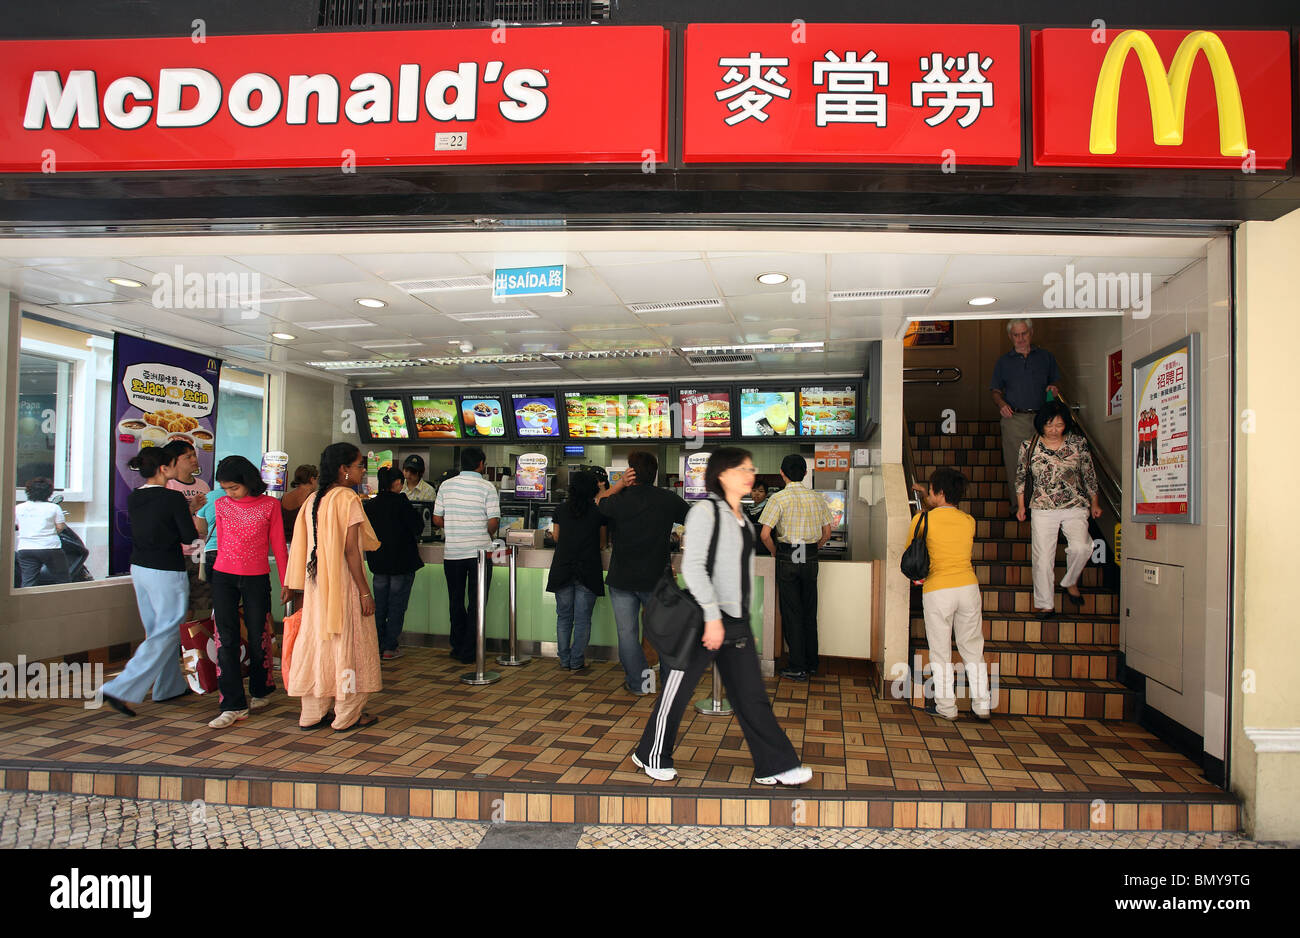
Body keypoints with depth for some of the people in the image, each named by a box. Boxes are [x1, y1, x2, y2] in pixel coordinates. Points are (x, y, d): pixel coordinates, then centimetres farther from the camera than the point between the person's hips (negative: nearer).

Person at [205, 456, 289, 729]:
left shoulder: (269, 505, -2)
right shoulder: (221, 505, 4)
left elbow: (278, 545, 2)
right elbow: (222, 542, 14)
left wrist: (285, 582, 3)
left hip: (257, 579, -2)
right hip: (224, 577, 2)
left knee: (258, 637, 6)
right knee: (226, 640, -3)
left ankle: (259, 691, 30)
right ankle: (233, 705, 0)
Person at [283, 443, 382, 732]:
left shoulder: (313, 499, 9)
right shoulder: (348, 499, -13)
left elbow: (303, 547, 11)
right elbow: (350, 549, -18)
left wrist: (300, 587, 18)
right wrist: (365, 591, -15)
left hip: (316, 585, 7)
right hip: (343, 583, -7)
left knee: (317, 643, 12)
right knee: (348, 643, 2)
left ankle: (311, 714, 19)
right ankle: (347, 716, 9)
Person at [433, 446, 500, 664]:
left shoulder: (446, 485, 2)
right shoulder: (487, 487, -7)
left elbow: (437, 520, 3)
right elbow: (493, 522, -12)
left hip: (452, 552, 3)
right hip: (479, 552, -3)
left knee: (456, 601, 16)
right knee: (476, 602, 6)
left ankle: (458, 647, 24)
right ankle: (468, 652, 8)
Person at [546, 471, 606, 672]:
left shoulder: (561, 510, 3)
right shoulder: (598, 512, -2)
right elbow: (601, 544, 6)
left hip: (562, 569, 2)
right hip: (588, 571, -2)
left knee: (564, 617, 10)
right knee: (583, 619, 4)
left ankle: (565, 661, 14)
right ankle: (577, 662, 7)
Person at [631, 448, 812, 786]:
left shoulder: (742, 517, 13)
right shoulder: (705, 510, -12)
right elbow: (692, 567, -19)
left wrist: (741, 617, 19)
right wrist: (712, 616, -22)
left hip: (737, 620, 8)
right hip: (705, 618, -8)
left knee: (752, 695, 8)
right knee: (679, 691, 6)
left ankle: (775, 766, 13)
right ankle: (651, 756, 23)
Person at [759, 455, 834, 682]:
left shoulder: (778, 499, -9)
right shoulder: (816, 498, 4)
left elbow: (765, 534, -15)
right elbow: (827, 533, 8)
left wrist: (775, 553, 1)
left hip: (787, 559, -4)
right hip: (810, 559, 4)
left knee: (791, 612, 3)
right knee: (809, 612, 14)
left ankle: (798, 667, 6)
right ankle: (811, 663, 21)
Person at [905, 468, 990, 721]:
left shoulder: (922, 520, -4)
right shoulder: (969, 521, 6)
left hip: (937, 590, -3)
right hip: (968, 586, 4)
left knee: (941, 652, 6)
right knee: (972, 648, 14)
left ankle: (946, 707, 12)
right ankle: (981, 705, 17)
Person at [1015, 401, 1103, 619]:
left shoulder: (1078, 443, 0)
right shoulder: (1029, 446, -1)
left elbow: (1089, 474, 11)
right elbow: (1021, 477, 13)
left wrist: (1094, 503, 17)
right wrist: (1021, 505, 14)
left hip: (1075, 506, 0)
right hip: (1043, 509, 0)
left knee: (1080, 547, -22)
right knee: (1042, 557, -1)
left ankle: (1070, 582, 7)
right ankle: (1044, 604, 14)